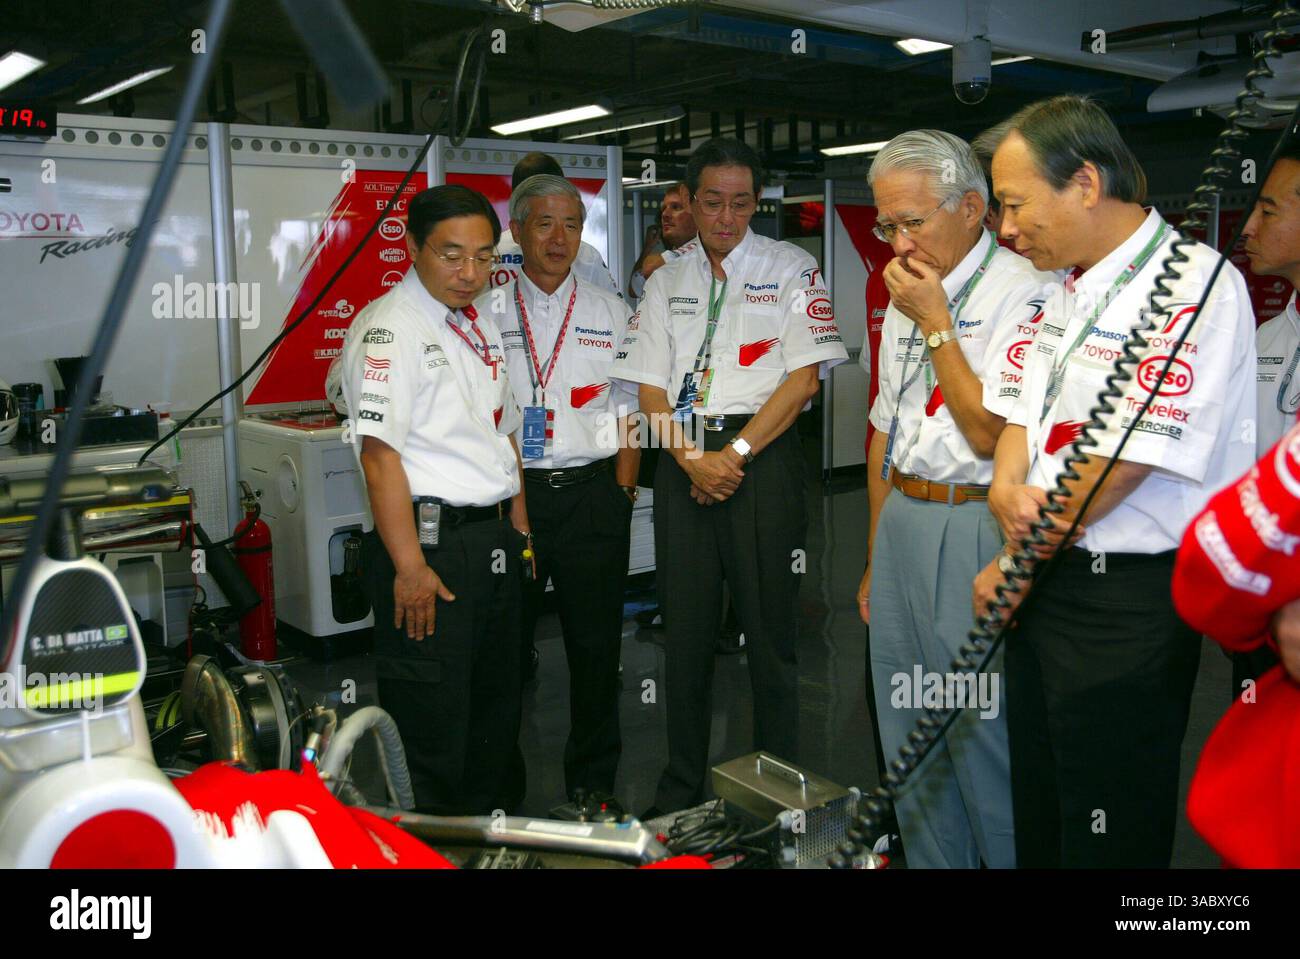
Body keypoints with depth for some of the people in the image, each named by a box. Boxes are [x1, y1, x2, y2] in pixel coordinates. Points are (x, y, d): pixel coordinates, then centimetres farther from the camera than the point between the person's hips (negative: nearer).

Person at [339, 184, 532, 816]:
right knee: (431, 724, -3)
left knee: (496, 708, 17)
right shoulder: (387, 327, -10)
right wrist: (410, 566, -21)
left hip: (495, 543, 9)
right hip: (430, 542, -9)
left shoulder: (481, 328, 17)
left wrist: (520, 532, 18)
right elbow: (379, 453, -18)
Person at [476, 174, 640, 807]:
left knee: (596, 643, 7)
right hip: (509, 491, -1)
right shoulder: (486, 311, 4)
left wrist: (622, 494, -1)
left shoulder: (609, 312, 9)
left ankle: (593, 783, 24)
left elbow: (627, 413, 9)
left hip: (593, 492, 1)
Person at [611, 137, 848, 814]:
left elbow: (805, 376, -6)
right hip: (683, 459, 3)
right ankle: (681, 789, 21)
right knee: (685, 625, 8)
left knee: (770, 626, 1)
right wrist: (693, 461, -8)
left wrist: (735, 453, -12)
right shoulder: (666, 281, 14)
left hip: (764, 455, -3)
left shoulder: (791, 268, 4)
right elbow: (650, 387, 8)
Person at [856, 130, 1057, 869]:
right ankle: (928, 859, 31)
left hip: (974, 530, -8)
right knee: (911, 734, 16)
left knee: (983, 730, -1)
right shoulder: (909, 295, 15)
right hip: (901, 524, 8)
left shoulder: (1025, 293, -11)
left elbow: (986, 432, -19)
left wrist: (934, 324, -13)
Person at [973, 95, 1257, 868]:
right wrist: (1005, 490, -10)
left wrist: (1013, 565, -9)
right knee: (1039, 819, 20)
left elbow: (1127, 460, -20)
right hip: (1042, 588, 8)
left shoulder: (1194, 283, -15)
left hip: (1126, 601, -8)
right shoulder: (1072, 293, 13)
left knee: (1109, 837, 5)